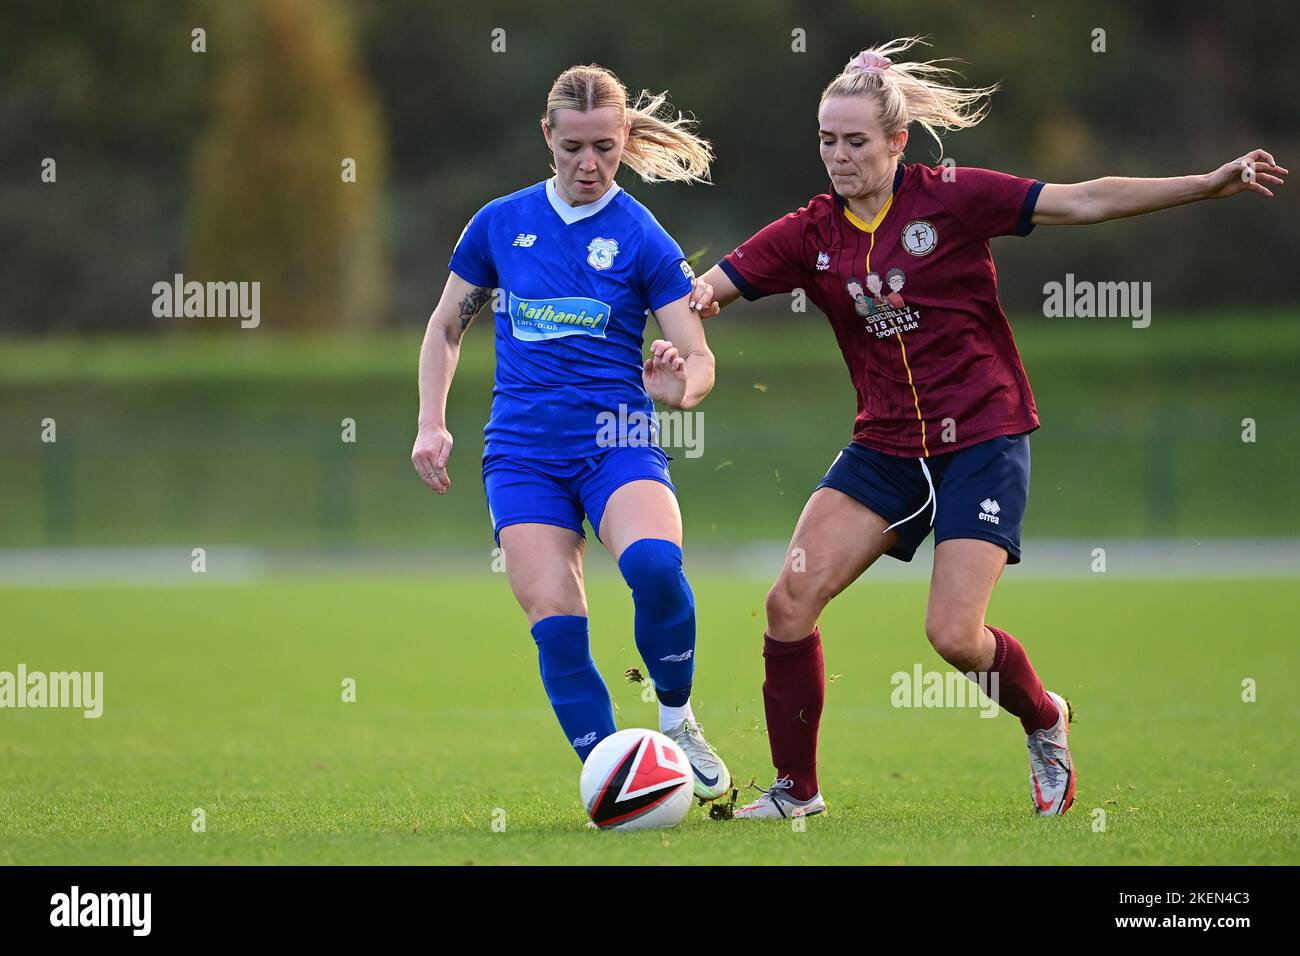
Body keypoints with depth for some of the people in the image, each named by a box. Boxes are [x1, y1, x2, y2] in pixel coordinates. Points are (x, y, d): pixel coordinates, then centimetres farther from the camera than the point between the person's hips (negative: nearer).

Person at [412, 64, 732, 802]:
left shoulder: (643, 239, 0)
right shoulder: (500, 223, 8)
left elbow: (700, 360, -2)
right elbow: (447, 326, 19)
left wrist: (681, 385, -25)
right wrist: (432, 424, 8)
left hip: (617, 442, -2)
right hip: (524, 452, 2)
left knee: (654, 562, -31)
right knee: (554, 620, -13)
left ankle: (678, 723, -9)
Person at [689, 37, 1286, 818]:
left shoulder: (950, 198, -9)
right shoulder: (812, 234, 2)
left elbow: (1085, 202, -10)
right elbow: (709, 288, -1)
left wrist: (1215, 183, -16)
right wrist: (695, 299, -27)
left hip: (982, 439, -4)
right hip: (885, 447, 4)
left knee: (954, 635, -14)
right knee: (792, 600, -10)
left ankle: (1044, 719, 19)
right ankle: (796, 789, 5)